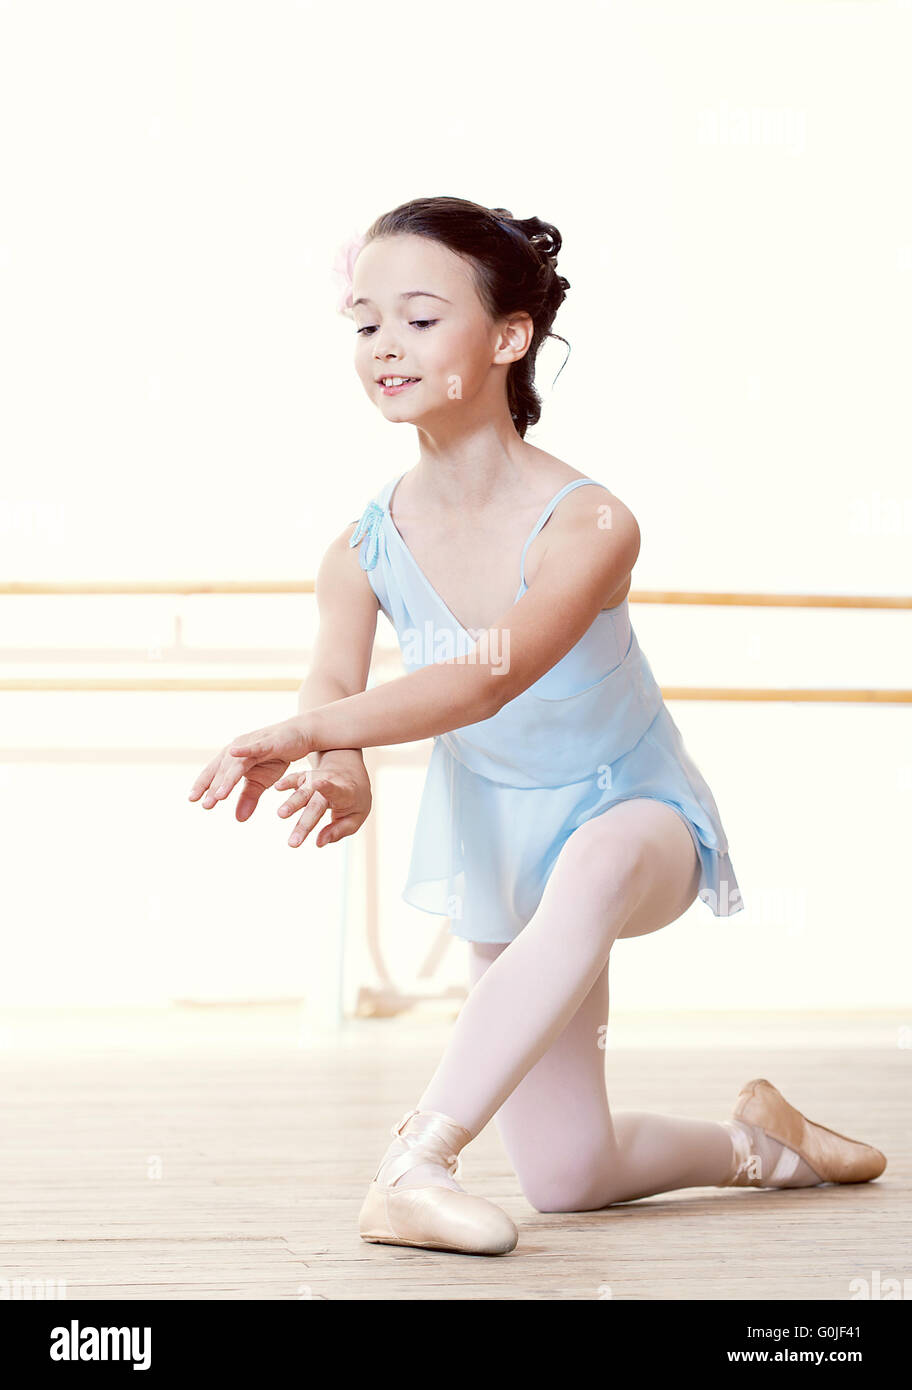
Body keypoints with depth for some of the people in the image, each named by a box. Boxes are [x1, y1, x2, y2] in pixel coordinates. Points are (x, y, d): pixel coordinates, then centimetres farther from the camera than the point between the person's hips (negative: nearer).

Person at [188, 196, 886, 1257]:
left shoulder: (589, 526, -29)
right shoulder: (363, 552, -15)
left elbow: (484, 684, -43)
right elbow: (332, 683, -29)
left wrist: (309, 730, -57)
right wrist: (340, 768, -54)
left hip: (633, 813, -4)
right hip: (492, 838, 5)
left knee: (594, 871, -46)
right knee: (567, 1179, 5)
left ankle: (419, 1160, -44)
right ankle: (754, 1140, 36)